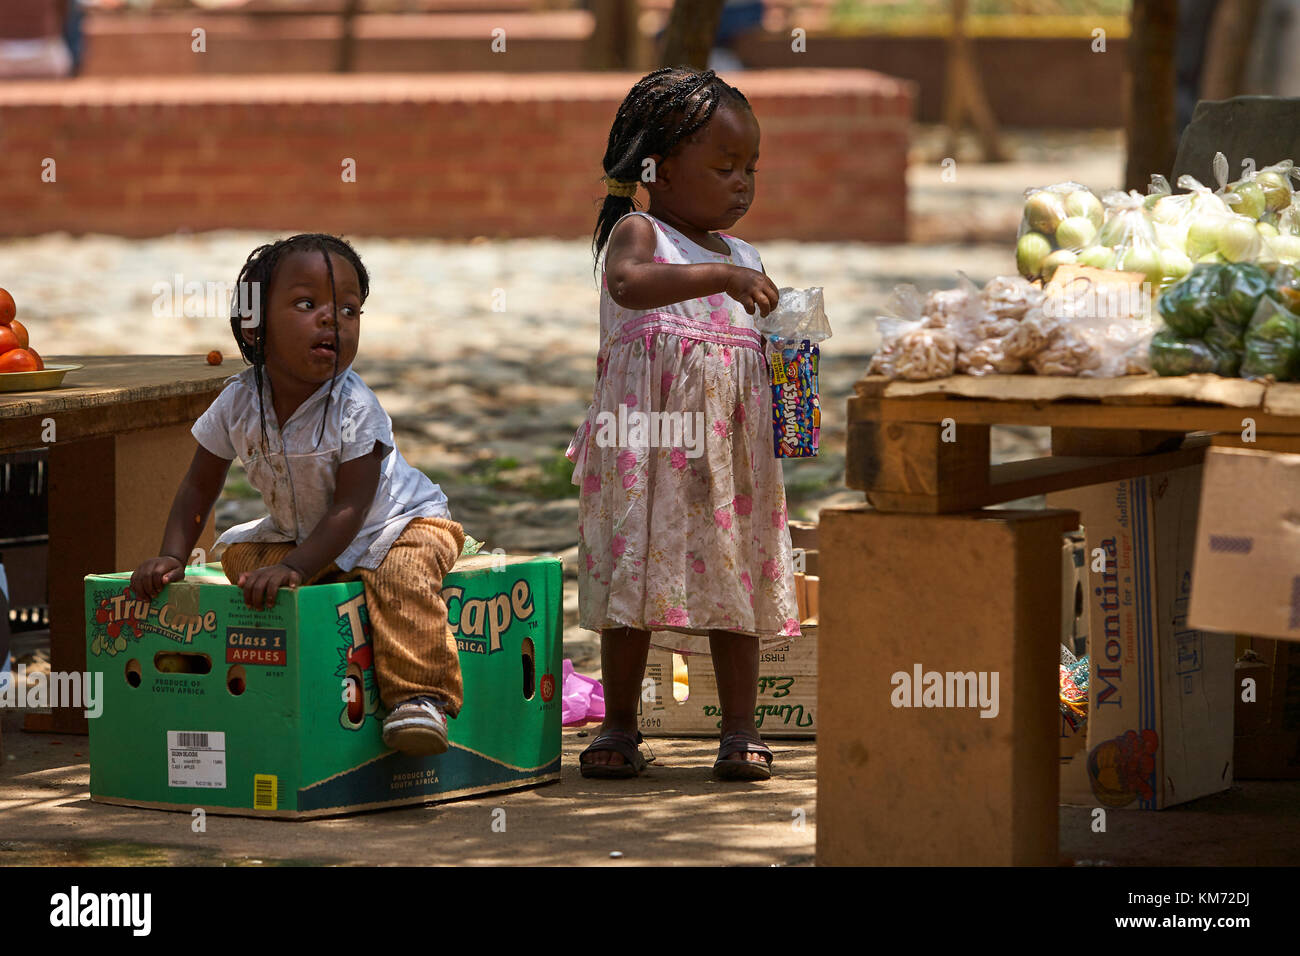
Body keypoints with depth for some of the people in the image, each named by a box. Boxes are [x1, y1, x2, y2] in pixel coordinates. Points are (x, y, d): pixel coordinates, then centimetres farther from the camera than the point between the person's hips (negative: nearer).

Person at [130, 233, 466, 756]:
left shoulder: (355, 410, -27)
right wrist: (171, 556, -16)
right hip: (299, 534, 6)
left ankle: (419, 694, -31)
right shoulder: (237, 404, -15)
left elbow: (350, 508, -28)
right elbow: (199, 487, -3)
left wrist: (294, 568, -39)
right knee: (239, 554, -13)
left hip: (398, 522, -6)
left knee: (402, 577, -33)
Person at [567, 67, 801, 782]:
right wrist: (721, 278, -34)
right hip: (647, 440, -5)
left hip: (731, 443, 5)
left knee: (735, 583, 3)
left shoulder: (742, 258, 16)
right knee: (633, 583, 0)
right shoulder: (638, 233, -3)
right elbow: (631, 284, -27)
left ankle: (740, 732, 7)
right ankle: (619, 728, 11)